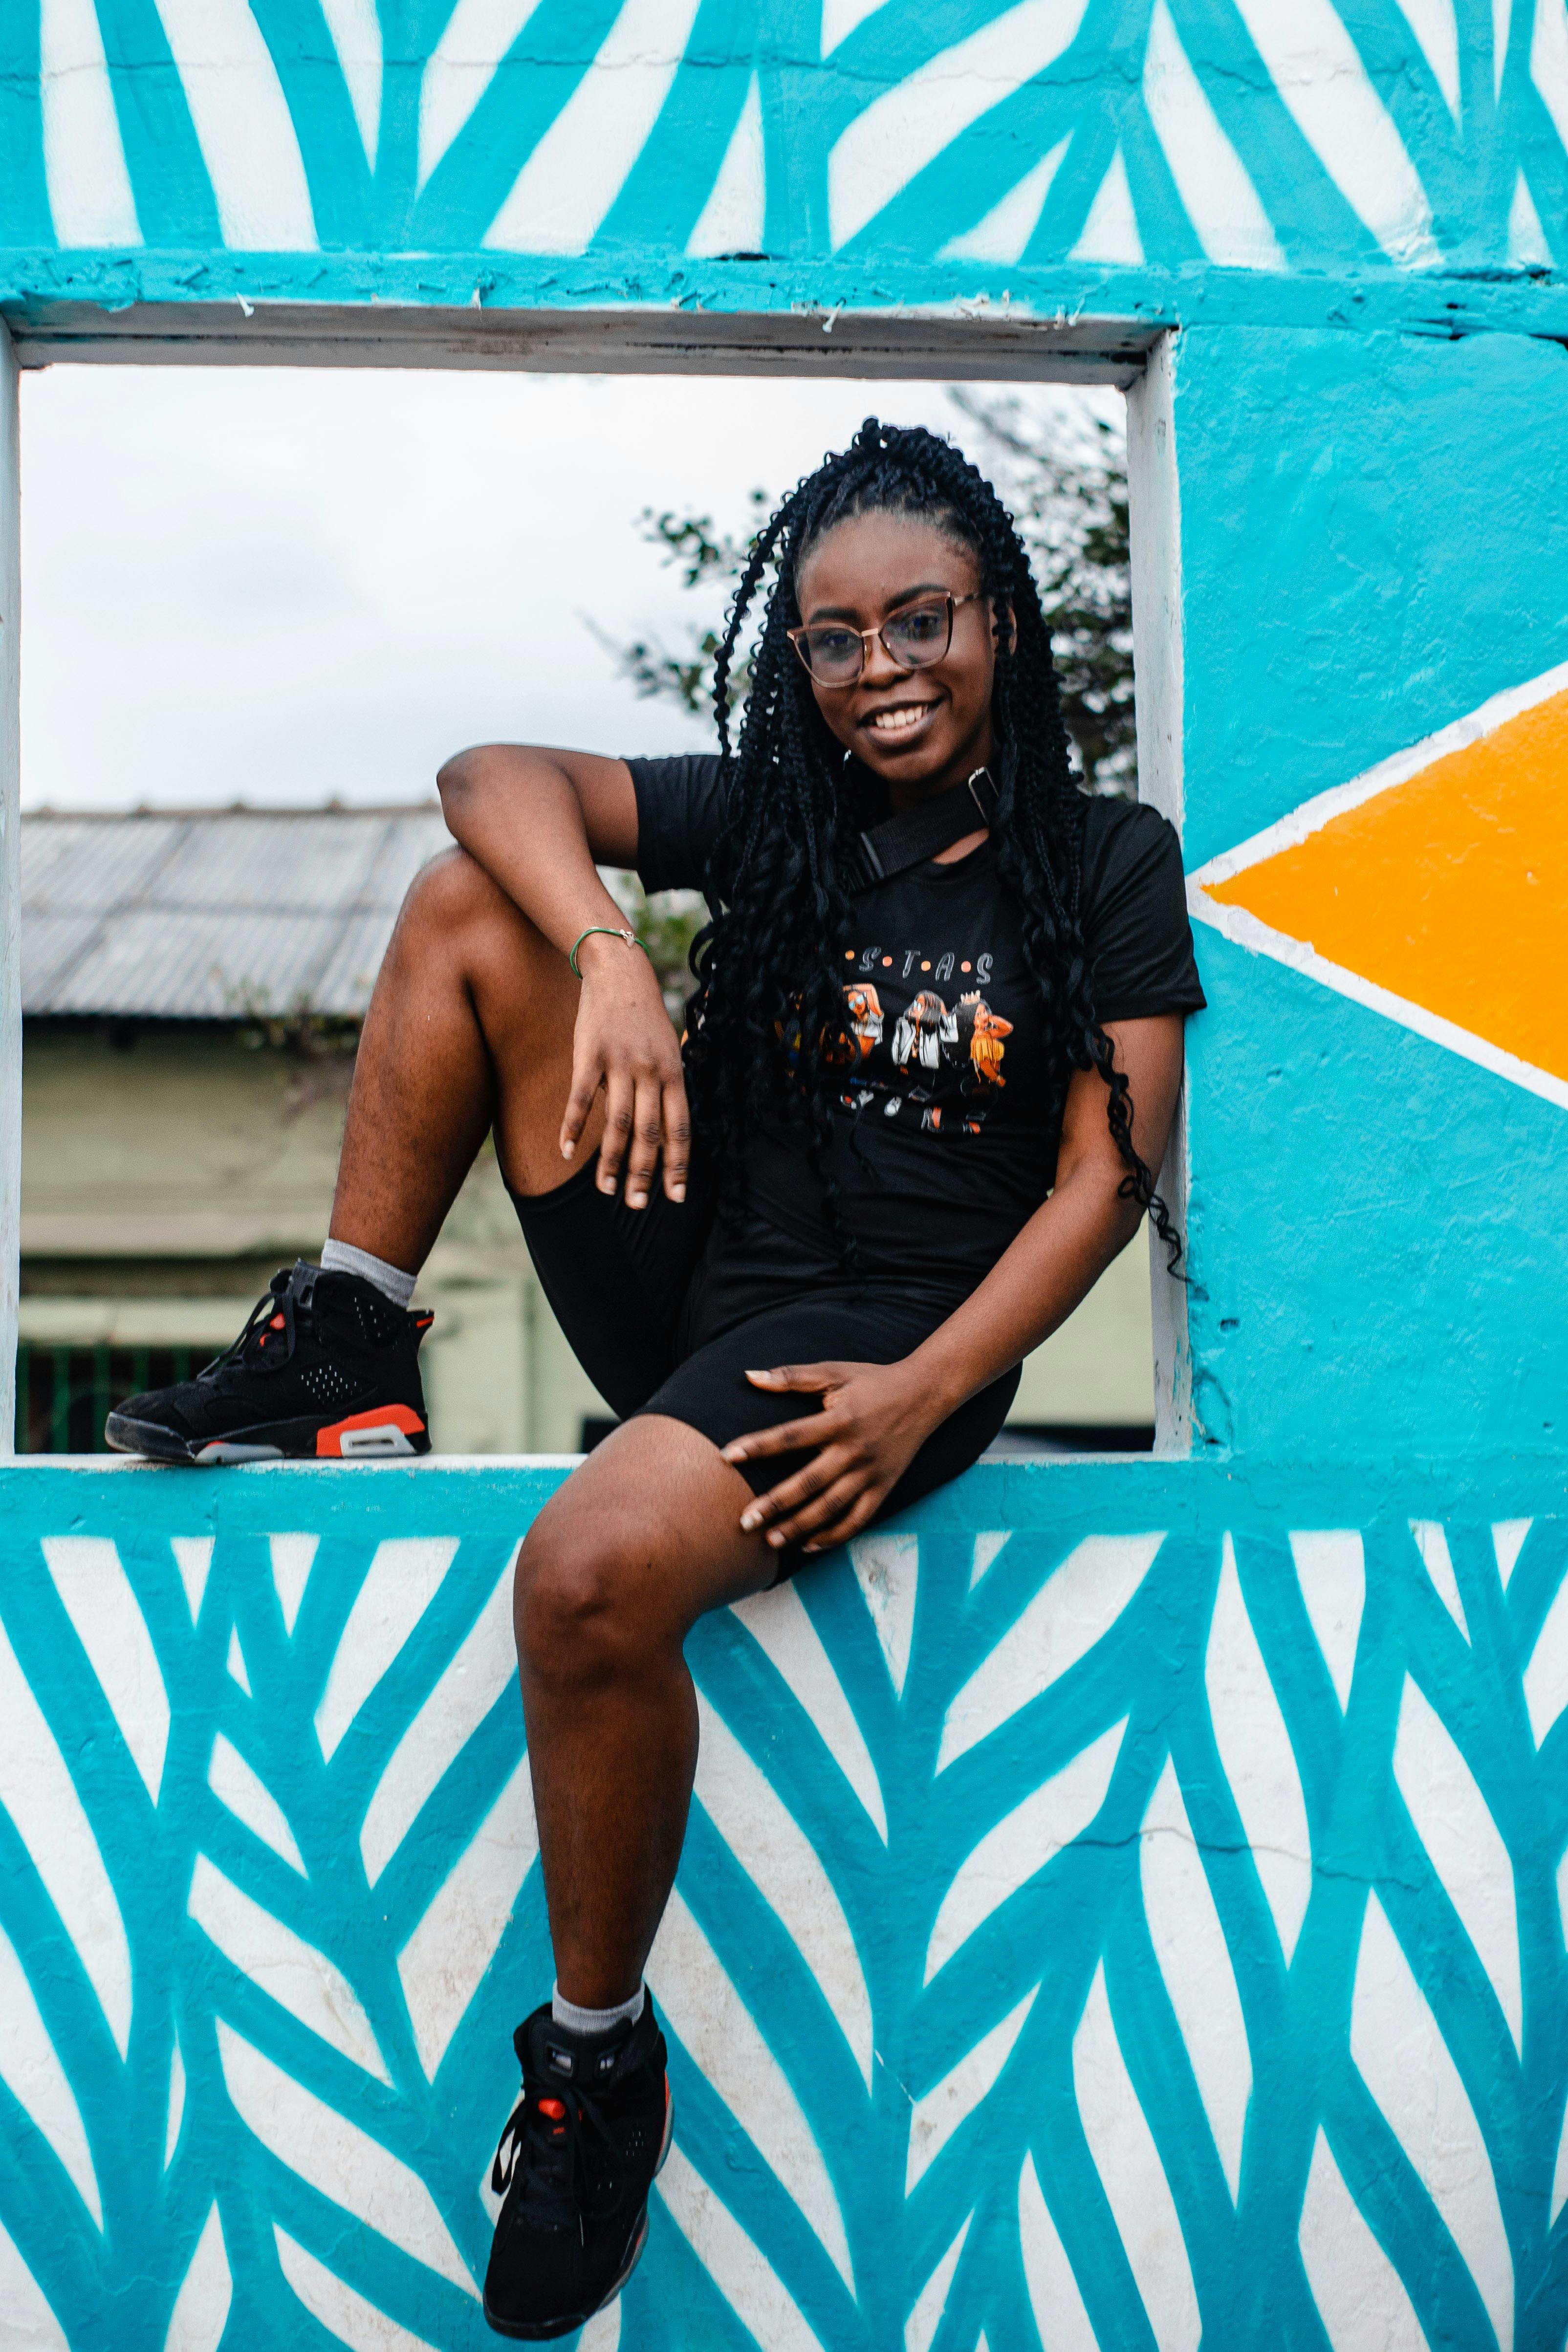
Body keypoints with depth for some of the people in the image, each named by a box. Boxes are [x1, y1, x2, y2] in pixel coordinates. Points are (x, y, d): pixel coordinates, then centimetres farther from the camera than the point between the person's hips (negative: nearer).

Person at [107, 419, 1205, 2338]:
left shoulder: (1108, 864, 0)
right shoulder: (771, 813, 9)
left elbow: (1110, 1172, -6)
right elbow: (497, 777, 0)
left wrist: (930, 1391, -19)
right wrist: (607, 960, -21)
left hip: (889, 1336, -5)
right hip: (685, 1270, 5)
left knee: (591, 1576, -34)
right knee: (466, 898, -5)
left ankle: (597, 2055, -9)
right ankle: (347, 1359, 0)